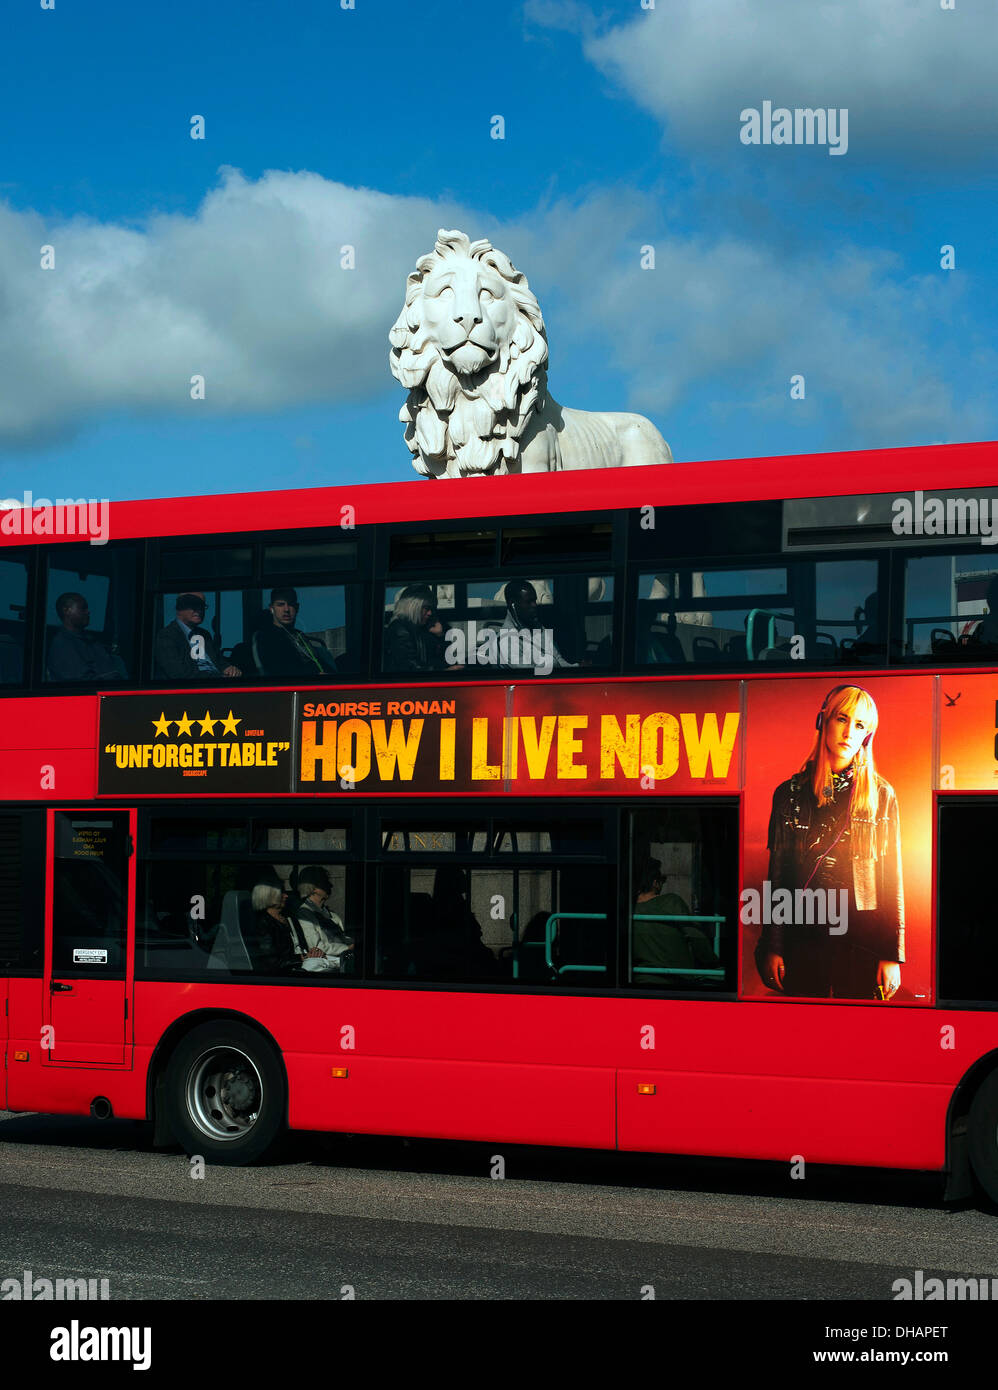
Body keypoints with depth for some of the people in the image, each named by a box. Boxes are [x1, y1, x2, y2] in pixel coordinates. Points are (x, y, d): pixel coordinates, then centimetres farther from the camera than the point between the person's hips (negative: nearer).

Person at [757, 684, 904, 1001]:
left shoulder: (882, 796, 2)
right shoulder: (790, 793, 6)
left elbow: (892, 879, 2)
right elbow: (777, 874, 7)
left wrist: (892, 954, -3)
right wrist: (772, 947, 3)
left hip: (862, 939, -1)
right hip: (803, 936, 1)